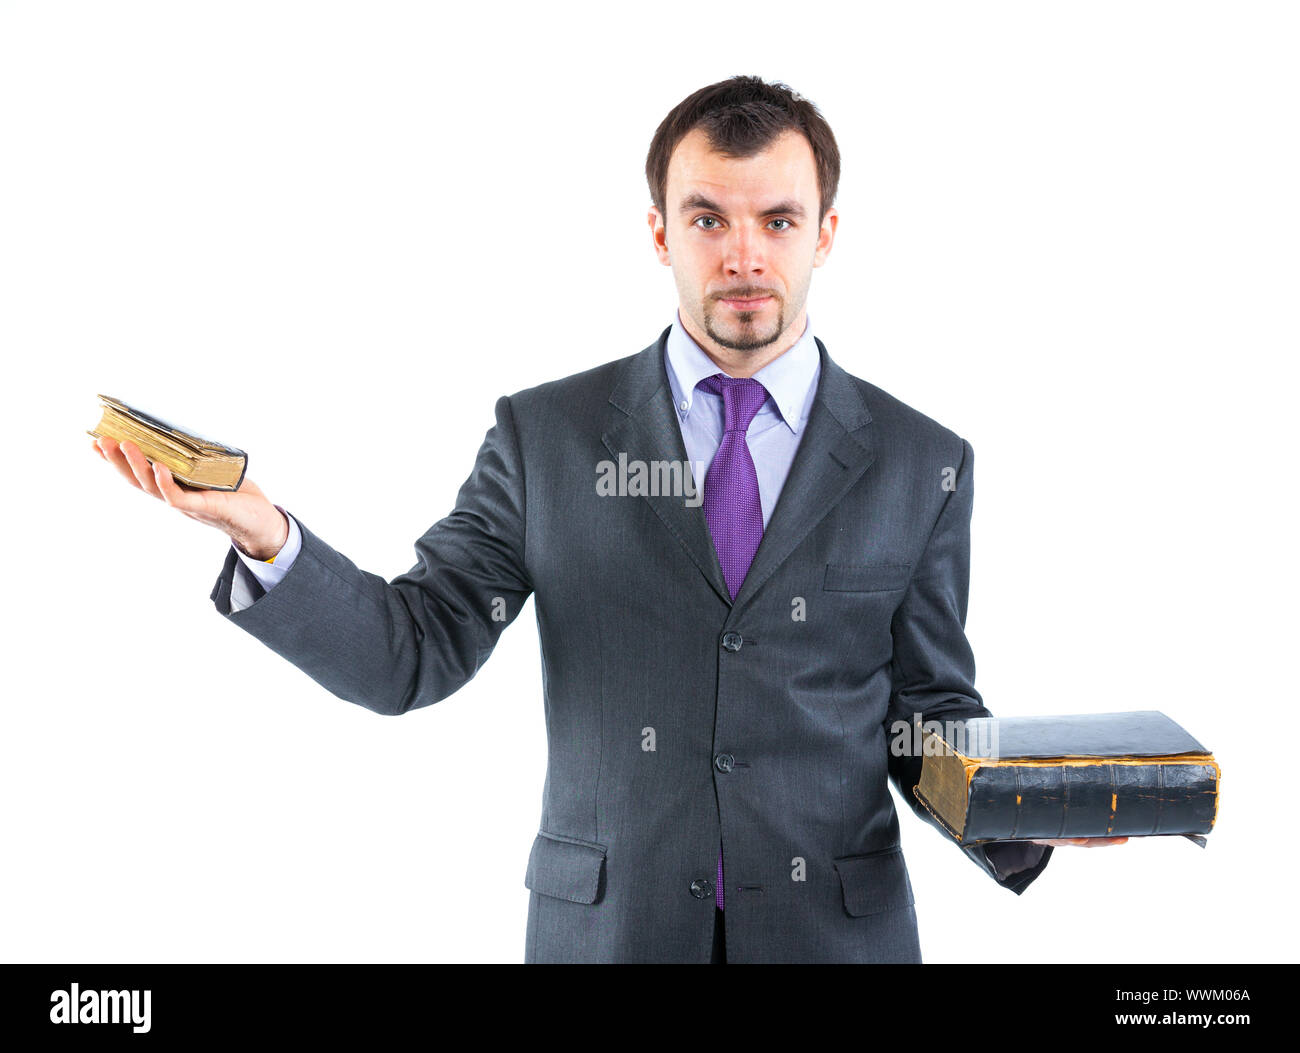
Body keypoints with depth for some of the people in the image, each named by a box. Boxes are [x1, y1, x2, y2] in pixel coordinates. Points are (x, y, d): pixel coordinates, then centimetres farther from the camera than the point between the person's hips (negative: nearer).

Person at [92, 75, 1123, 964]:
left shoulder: (921, 464, 0)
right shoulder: (544, 437, -2)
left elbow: (931, 715, 3)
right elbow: (411, 652, -5)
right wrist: (264, 533, -20)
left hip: (836, 930, 1)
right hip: (603, 928, 0)